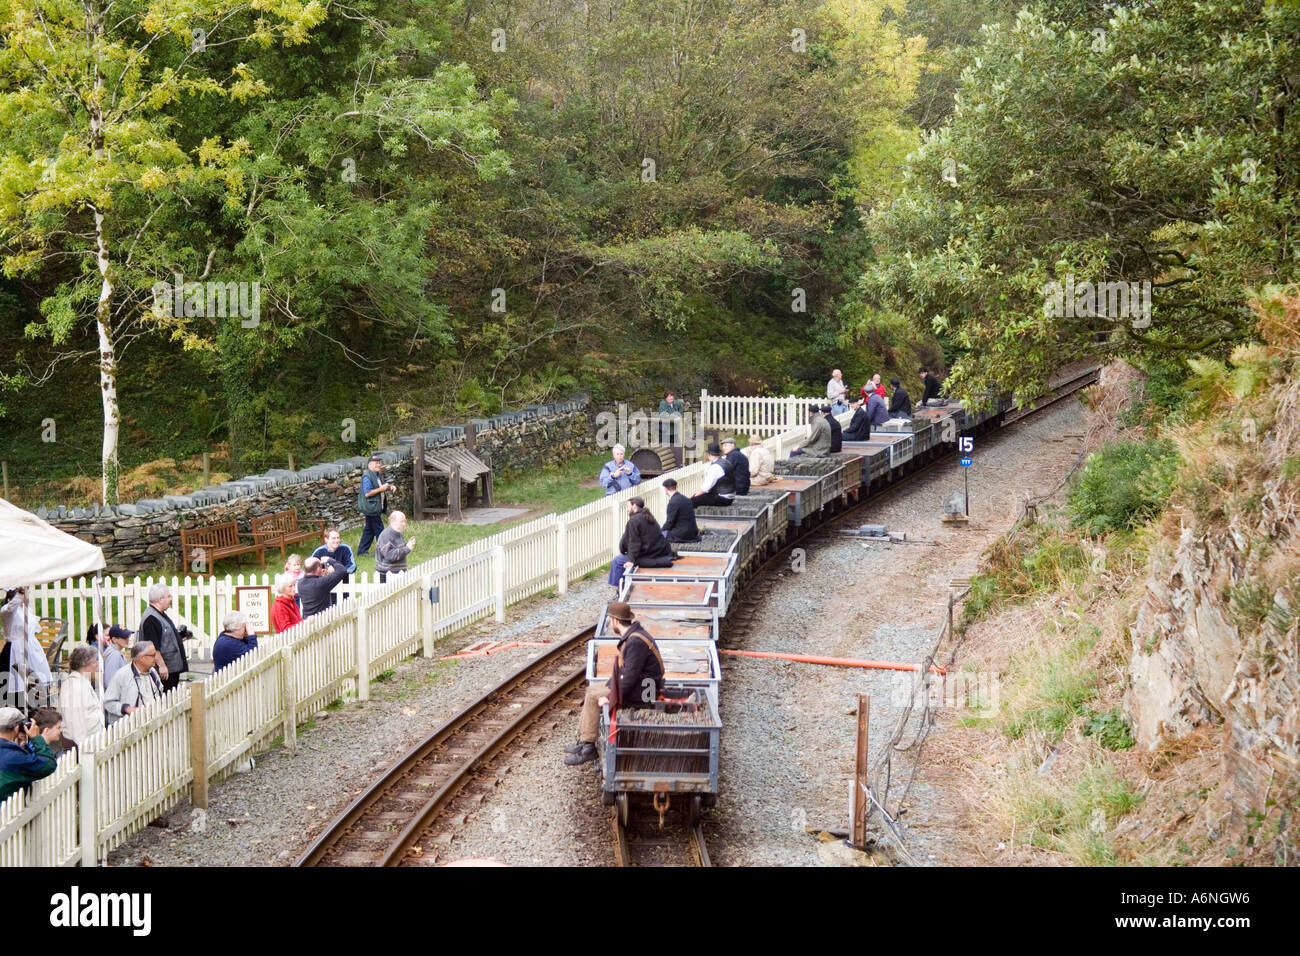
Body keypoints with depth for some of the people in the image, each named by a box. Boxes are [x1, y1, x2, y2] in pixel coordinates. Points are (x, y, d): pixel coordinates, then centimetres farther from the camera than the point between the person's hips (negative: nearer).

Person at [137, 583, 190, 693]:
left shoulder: (161, 615, 15)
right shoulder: (151, 619, -19)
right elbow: (153, 646, -23)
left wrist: (179, 637, 15)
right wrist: (161, 665, -23)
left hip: (173, 668, 11)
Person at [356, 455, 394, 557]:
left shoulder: (378, 475, 14)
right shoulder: (367, 477, -17)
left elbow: (384, 485, 28)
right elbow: (367, 493, -23)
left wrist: (391, 487, 5)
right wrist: (381, 489, -22)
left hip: (376, 508, 10)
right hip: (371, 508, -10)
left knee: (369, 530, 13)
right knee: (379, 530, -6)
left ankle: (361, 551, 19)